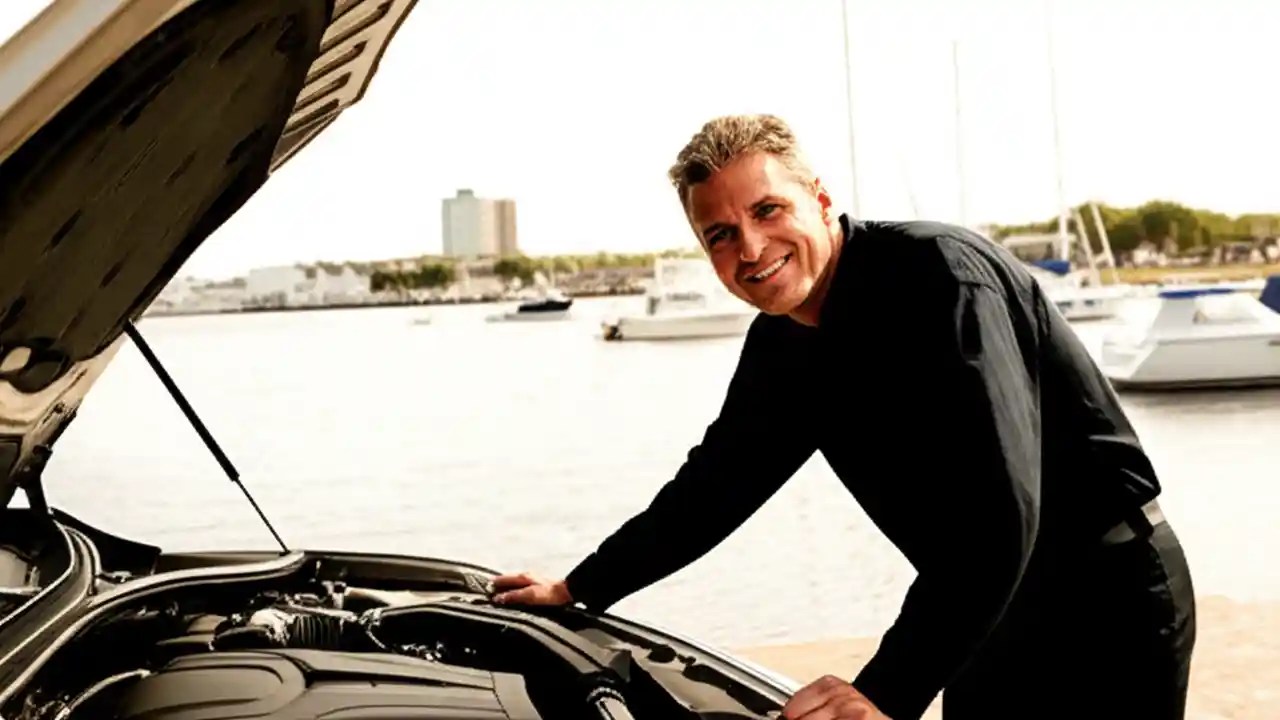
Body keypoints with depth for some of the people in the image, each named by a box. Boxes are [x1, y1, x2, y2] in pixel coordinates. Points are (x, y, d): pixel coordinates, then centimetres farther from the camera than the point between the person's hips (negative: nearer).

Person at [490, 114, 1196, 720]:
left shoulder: (939, 272, -24)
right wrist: (577, 591, 19)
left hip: (1104, 604, -7)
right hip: (985, 616, 7)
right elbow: (711, 487, 15)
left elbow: (999, 507, -32)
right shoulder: (780, 348, 1)